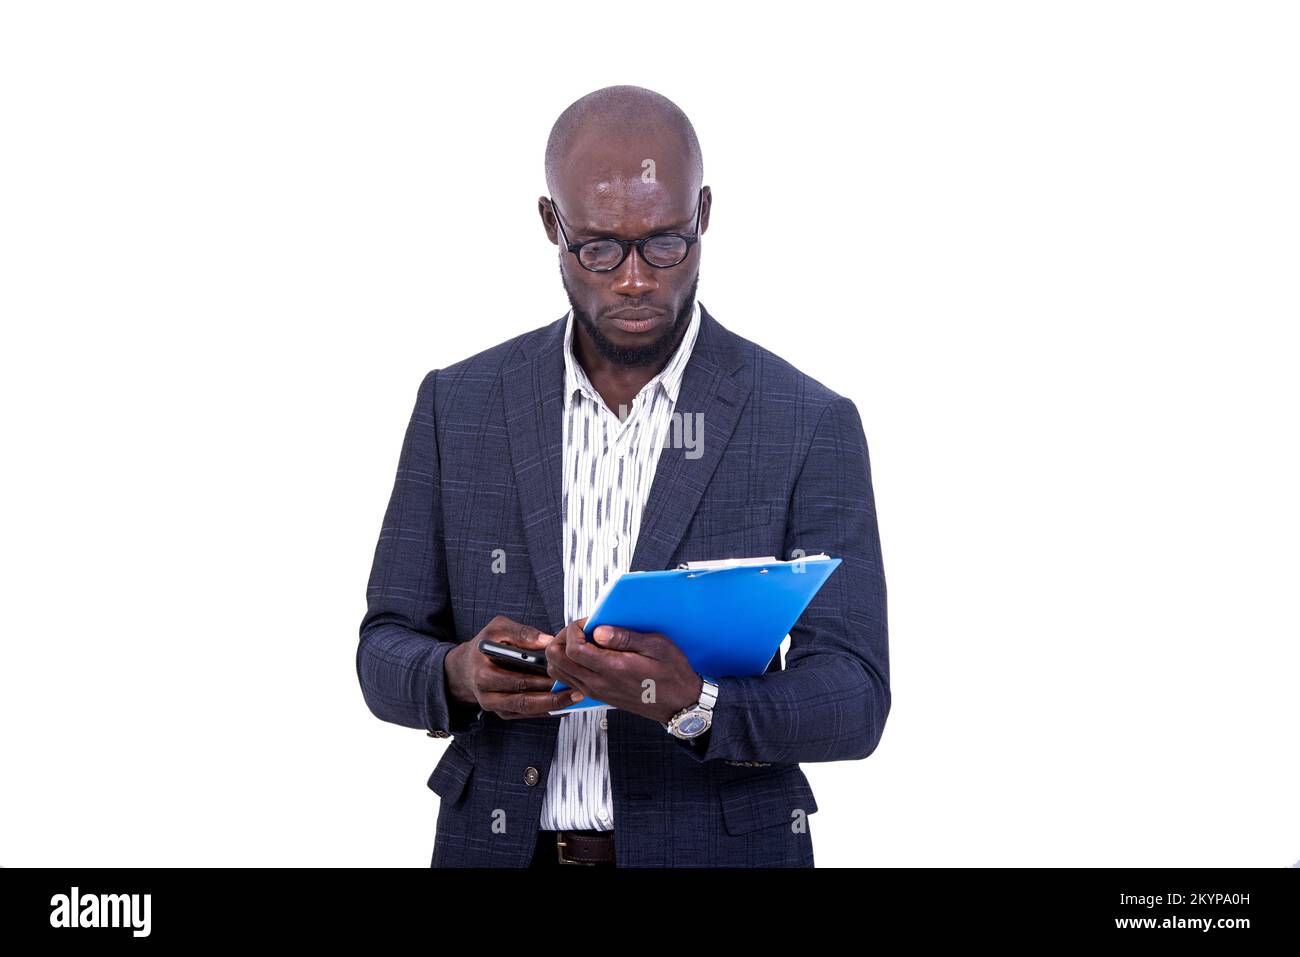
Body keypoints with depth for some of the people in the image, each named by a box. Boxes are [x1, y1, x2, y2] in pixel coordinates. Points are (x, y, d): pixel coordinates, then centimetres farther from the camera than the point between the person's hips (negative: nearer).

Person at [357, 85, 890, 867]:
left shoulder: (809, 424, -8)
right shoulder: (459, 406, 0)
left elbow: (853, 699, -11)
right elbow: (387, 652, 3)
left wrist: (693, 702, -30)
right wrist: (460, 676, -20)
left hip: (716, 850, -2)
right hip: (501, 844, 2)